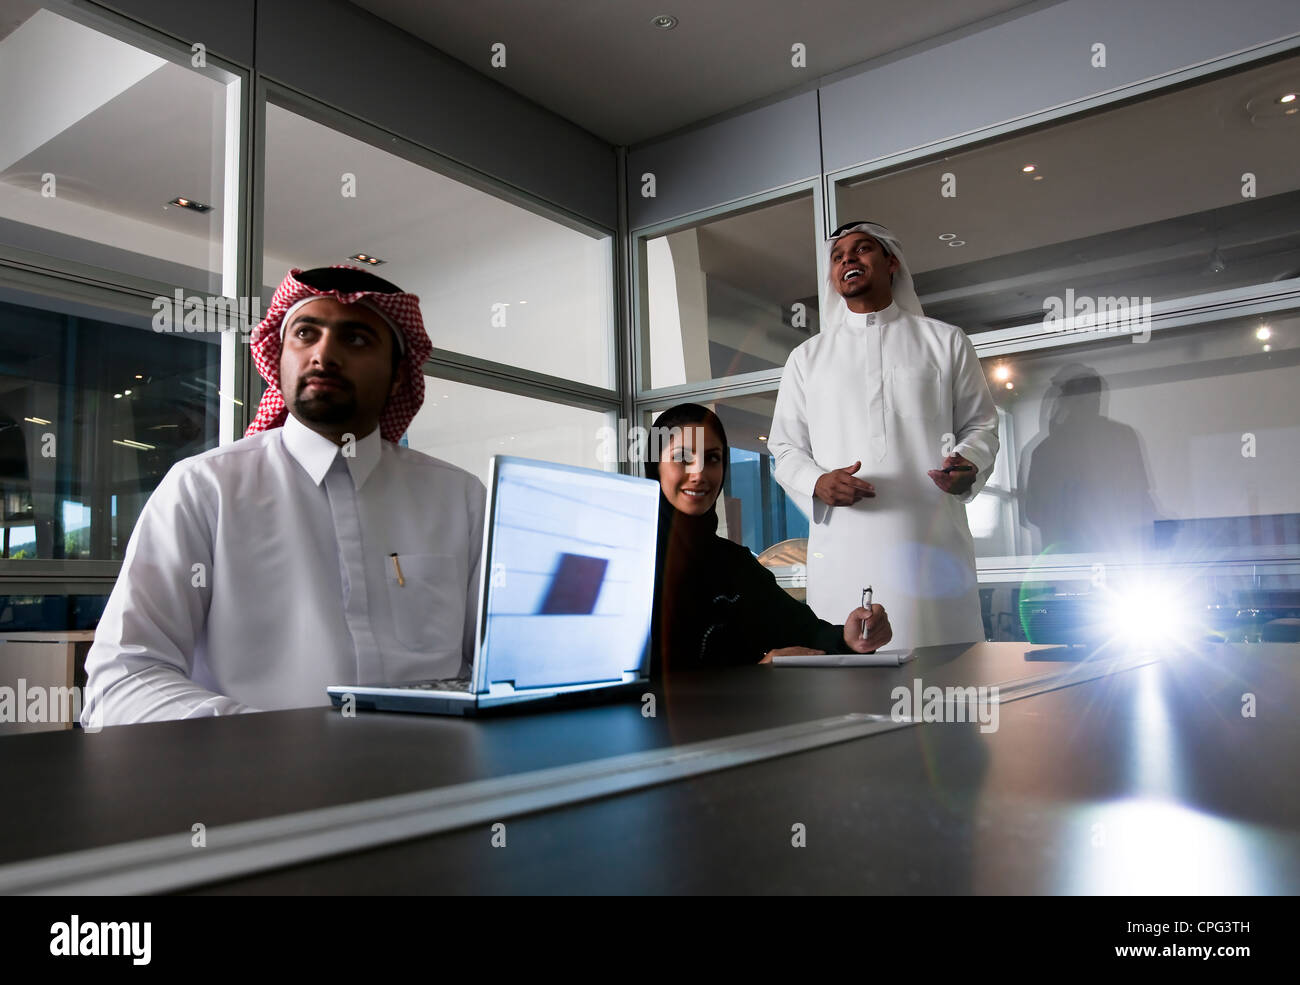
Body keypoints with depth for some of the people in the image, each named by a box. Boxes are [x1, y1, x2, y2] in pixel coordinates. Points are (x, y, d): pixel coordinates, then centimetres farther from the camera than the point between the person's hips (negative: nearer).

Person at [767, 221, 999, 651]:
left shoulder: (945, 341, 14)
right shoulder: (807, 357, 16)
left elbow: (980, 424, 15)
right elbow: (785, 447, 14)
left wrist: (967, 466, -8)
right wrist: (817, 483, -7)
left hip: (933, 543, 0)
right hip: (842, 547, 1)